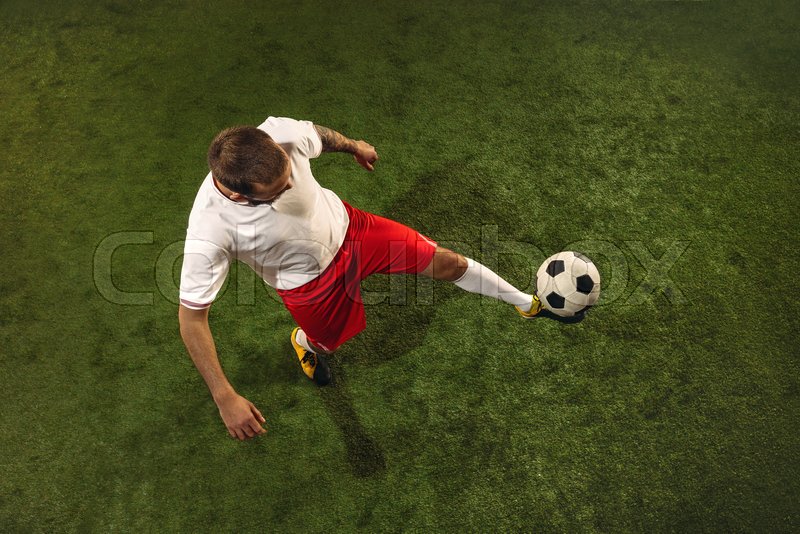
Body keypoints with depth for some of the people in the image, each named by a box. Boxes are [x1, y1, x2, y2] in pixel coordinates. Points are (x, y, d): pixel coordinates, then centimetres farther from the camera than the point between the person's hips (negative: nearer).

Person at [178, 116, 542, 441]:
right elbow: (191, 316, -26)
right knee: (328, 344, 23)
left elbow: (318, 135, -5)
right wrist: (225, 398, -28)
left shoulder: (283, 133, -31)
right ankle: (303, 342, 65)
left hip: (345, 225, 3)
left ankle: (524, 301, 37)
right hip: (310, 281, -2)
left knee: (446, 262, 9)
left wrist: (353, 146, 16)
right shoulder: (209, 234, -37)